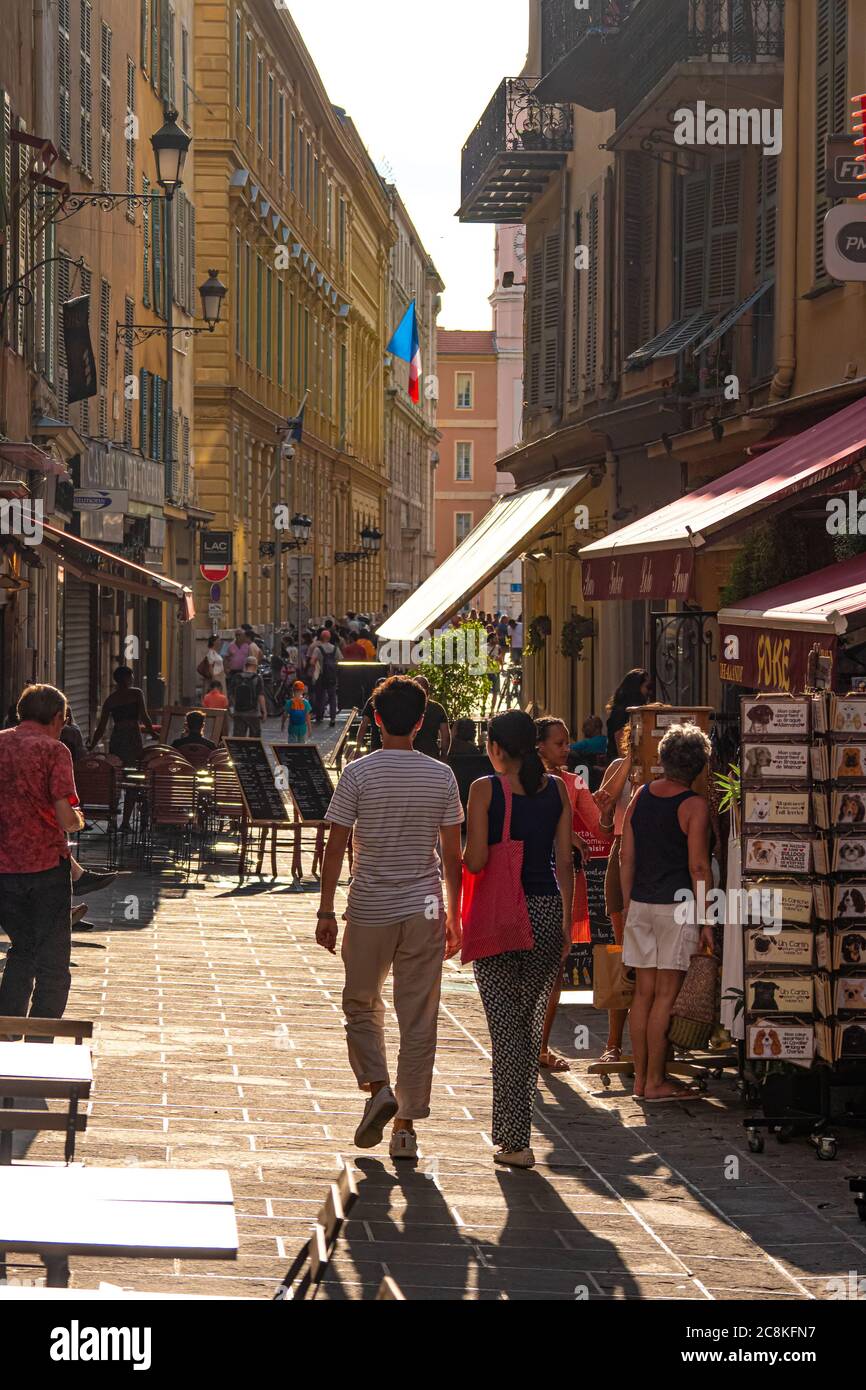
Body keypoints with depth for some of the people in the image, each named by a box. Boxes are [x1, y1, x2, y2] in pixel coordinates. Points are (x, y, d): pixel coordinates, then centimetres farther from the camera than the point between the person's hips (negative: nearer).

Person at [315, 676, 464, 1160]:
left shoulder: (358, 774, -6)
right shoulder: (442, 776, 1)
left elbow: (336, 848, -4)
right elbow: (453, 855, 4)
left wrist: (326, 911, 4)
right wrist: (454, 916, 14)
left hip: (369, 911, -1)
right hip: (425, 911, 1)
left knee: (361, 1006, 16)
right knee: (419, 1021, 5)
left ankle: (378, 1086, -4)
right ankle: (407, 1123, 6)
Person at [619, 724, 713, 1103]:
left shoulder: (640, 797, 7)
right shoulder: (694, 806, -10)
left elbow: (626, 856, 10)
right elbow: (698, 867, -12)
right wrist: (705, 920, -7)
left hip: (640, 905, 6)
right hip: (676, 905, -6)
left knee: (643, 993, 10)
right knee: (666, 994, -2)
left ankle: (640, 1078, 14)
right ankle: (655, 1082, 0)